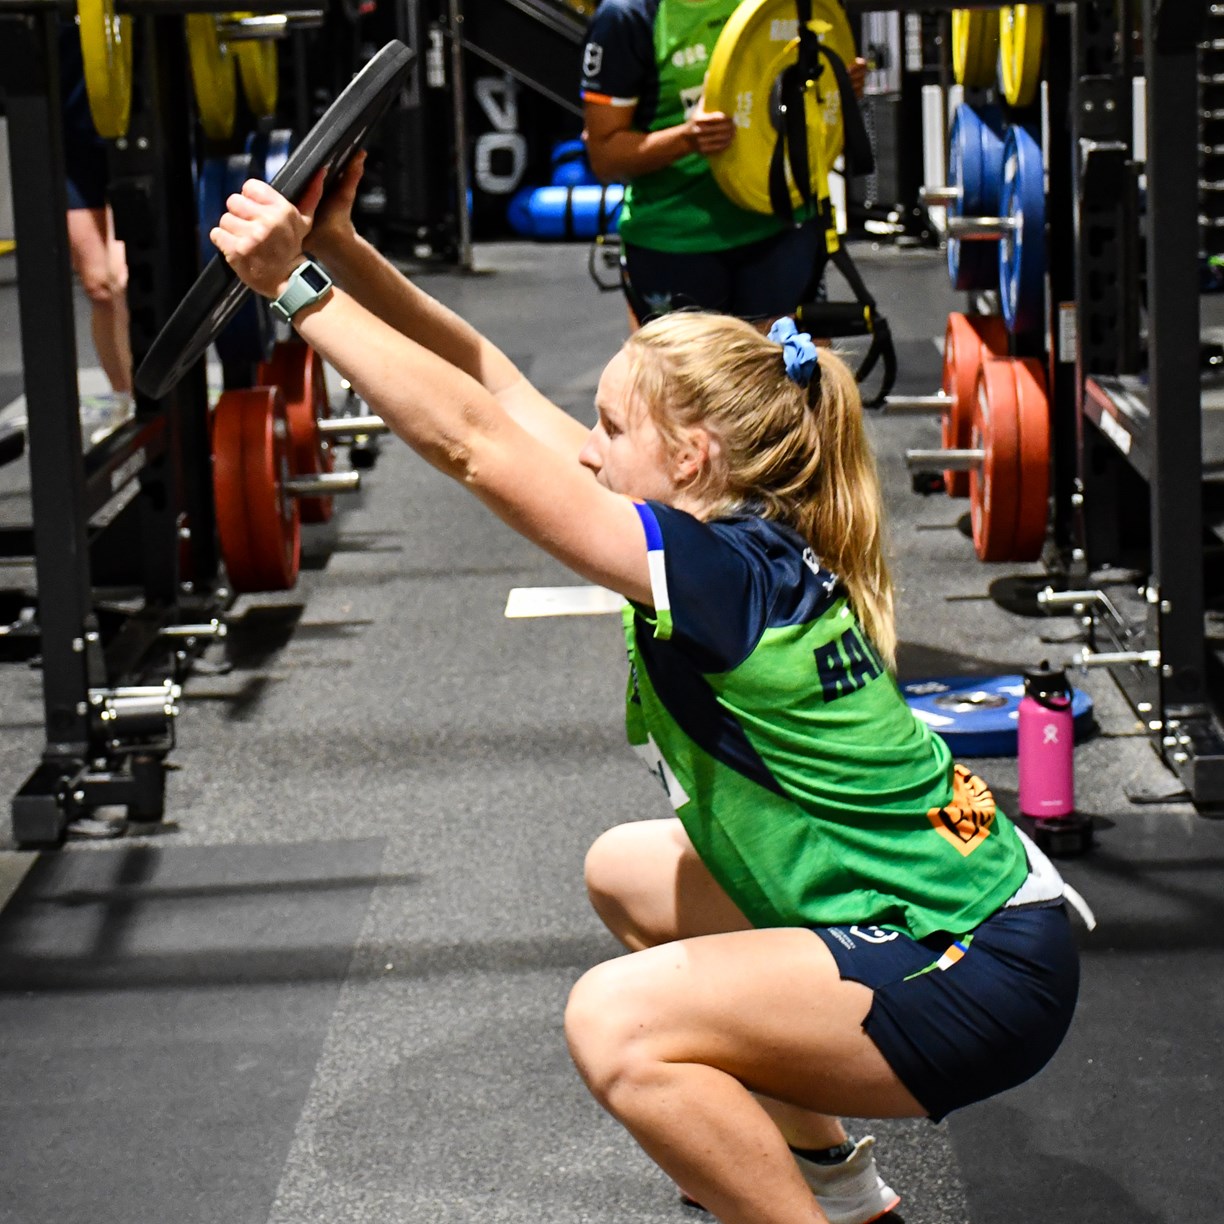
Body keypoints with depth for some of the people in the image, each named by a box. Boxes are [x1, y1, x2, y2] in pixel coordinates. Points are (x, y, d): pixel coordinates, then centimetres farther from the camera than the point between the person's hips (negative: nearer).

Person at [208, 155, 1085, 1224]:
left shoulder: (729, 572, -23)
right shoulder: (739, 530, 2)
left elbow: (472, 441, -26)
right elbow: (494, 386, 4)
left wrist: (298, 289, -22)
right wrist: (343, 249, -3)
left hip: (980, 975, -10)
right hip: (939, 901, 10)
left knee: (618, 1023, -25)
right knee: (626, 871, 25)